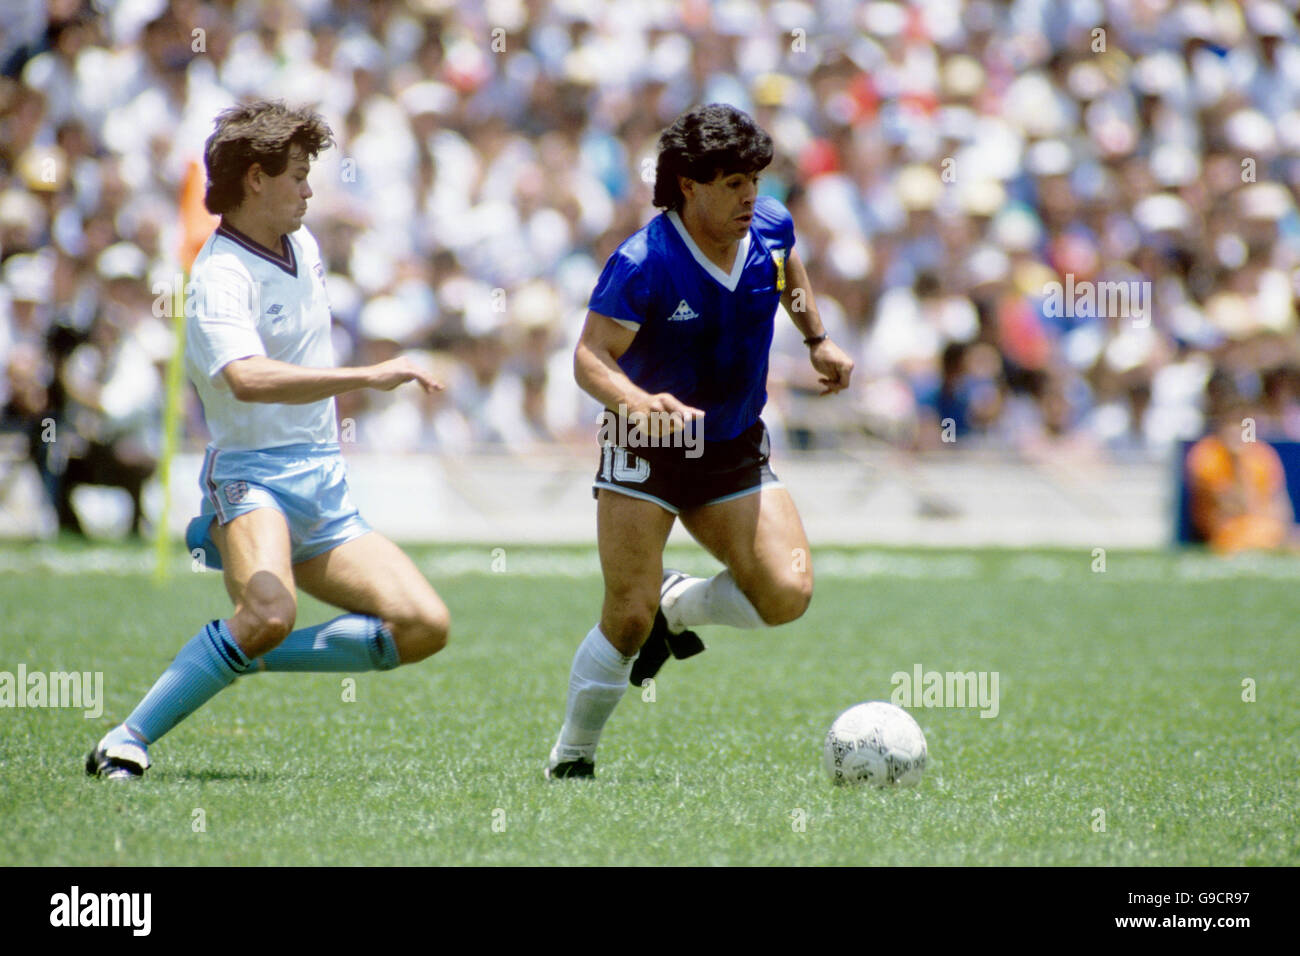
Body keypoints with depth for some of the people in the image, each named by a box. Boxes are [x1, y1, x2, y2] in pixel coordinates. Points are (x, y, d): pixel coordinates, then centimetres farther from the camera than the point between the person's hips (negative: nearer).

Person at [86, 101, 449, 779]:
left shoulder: (302, 245, 13)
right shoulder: (220, 276, -16)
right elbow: (247, 378, -36)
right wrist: (368, 377, -37)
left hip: (324, 491, 8)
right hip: (252, 477, -8)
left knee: (425, 626, -5)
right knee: (270, 610, -36)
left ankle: (243, 652, 5)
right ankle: (126, 743, -24)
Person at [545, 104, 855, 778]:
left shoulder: (771, 228, -5)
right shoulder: (642, 265, -23)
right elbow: (590, 358, -22)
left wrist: (817, 340, 20)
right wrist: (639, 402, -41)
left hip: (734, 455, 5)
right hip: (645, 453, -5)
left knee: (787, 594, -13)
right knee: (628, 617, -12)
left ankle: (679, 609, 18)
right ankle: (571, 757, 10)